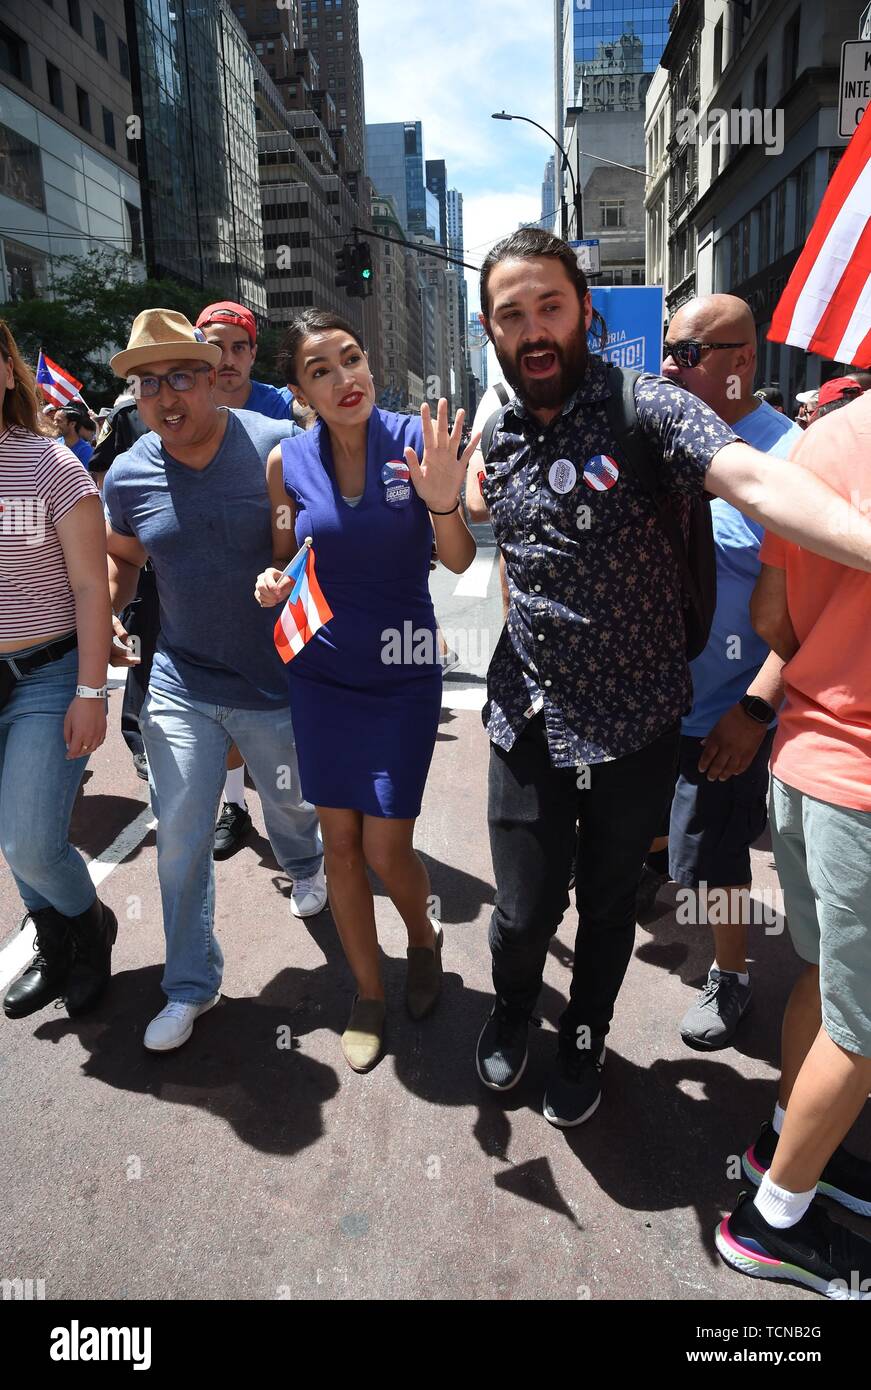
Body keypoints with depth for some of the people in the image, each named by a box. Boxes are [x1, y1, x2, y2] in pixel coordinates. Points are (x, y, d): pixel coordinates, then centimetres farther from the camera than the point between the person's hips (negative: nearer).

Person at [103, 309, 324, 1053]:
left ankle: (306, 868, 59)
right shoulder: (128, 475, -3)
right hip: (180, 684, 2)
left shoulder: (278, 447, -14)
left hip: (276, 682, -2)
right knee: (180, 838, 6)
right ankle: (191, 985, 27)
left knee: (290, 805, 21)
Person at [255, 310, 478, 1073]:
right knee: (340, 840, 9)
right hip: (321, 672, 3)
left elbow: (459, 560, -13)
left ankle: (424, 936, 35)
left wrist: (442, 500, -32)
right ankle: (368, 991, 32)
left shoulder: (417, 439, -8)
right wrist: (273, 582, -12)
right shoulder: (287, 461, -2)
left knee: (387, 846, -1)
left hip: (403, 672, -2)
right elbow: (284, 560, 11)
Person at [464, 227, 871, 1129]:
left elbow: (752, 479, -30)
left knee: (608, 902, 15)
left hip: (634, 724, -2)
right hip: (528, 718, 3)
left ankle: (585, 1039, 44)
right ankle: (512, 1004, 42)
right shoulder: (499, 435, 4)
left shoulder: (641, 407, -12)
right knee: (524, 908, 7)